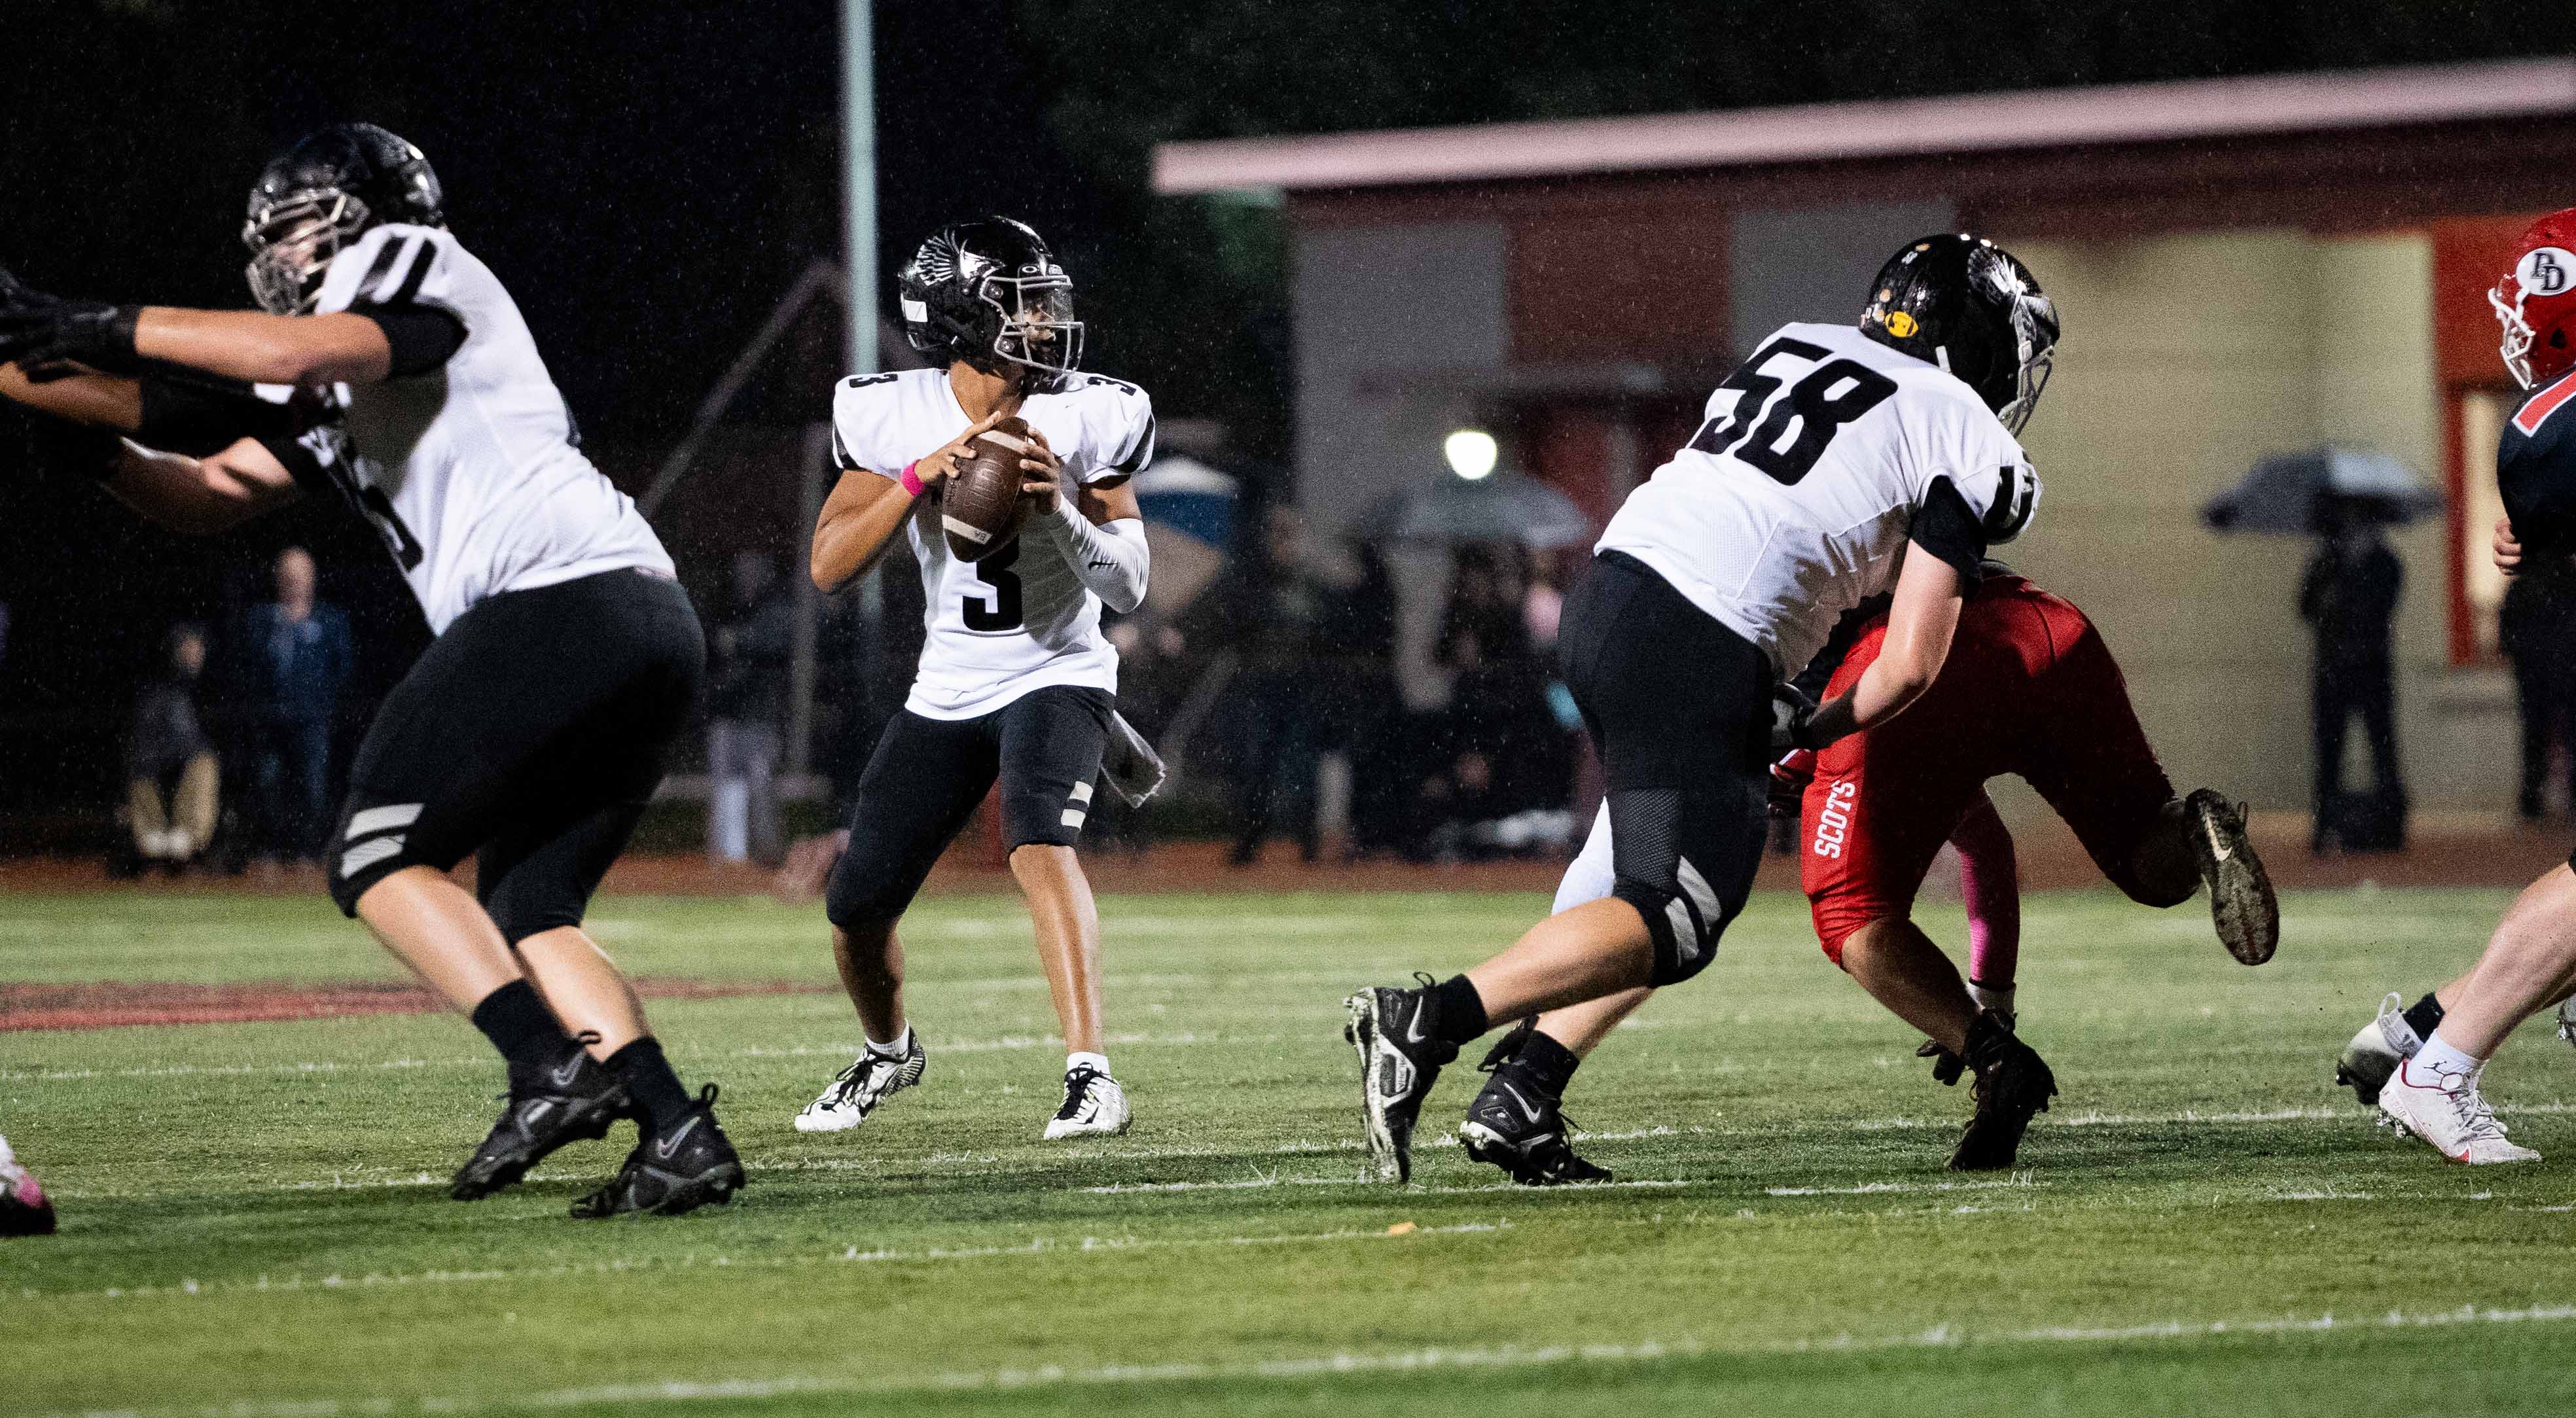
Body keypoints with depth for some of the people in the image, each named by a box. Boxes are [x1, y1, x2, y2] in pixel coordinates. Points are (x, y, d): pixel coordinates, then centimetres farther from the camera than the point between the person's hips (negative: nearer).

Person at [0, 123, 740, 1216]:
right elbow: (211, 494, 29)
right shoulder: (334, 398, 30)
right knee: (523, 912, 12)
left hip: (566, 599, -10)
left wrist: (114, 329, -9)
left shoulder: (417, 269, 5)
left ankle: (556, 1067, -19)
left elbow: (302, 352, -15)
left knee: (378, 859, -5)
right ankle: (679, 1137, -1)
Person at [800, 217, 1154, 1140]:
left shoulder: (1085, 420, -13)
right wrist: (919, 478, -26)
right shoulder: (894, 418, -9)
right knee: (857, 906, 3)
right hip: (948, 691, 3)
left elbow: (1129, 586, -12)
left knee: (1040, 847, -31)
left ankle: (1091, 1076, -34)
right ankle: (888, 1050, 36)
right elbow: (829, 567, -13)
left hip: (1057, 677, -3)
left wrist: (1058, 507, -30)